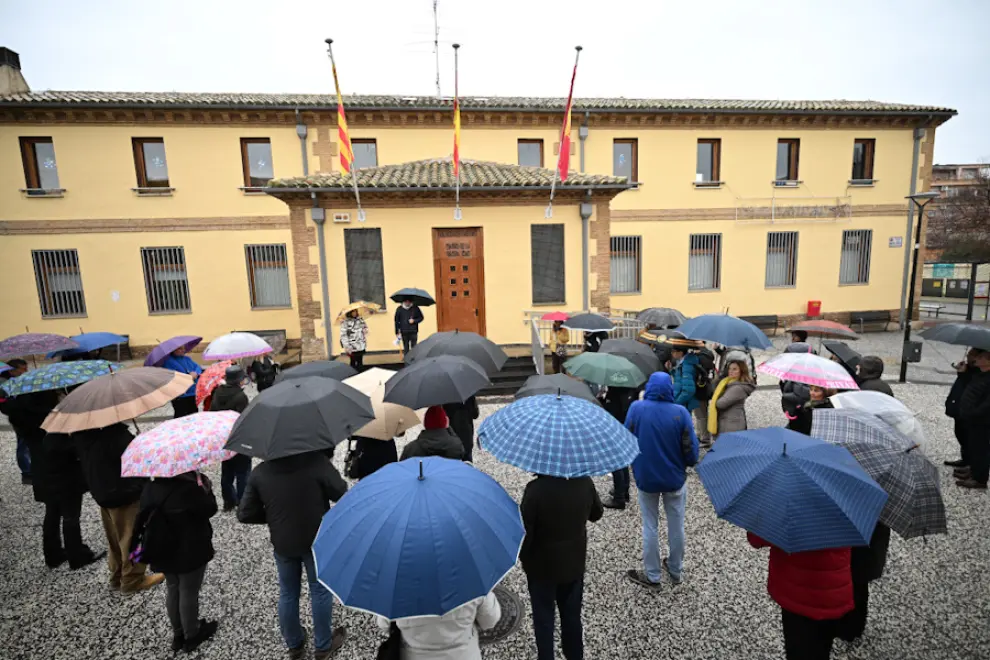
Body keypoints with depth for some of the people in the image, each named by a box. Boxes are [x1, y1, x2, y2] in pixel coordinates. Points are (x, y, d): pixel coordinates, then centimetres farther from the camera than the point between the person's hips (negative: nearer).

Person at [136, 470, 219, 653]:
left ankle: (178, 635, 39)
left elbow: (143, 518, 6)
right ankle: (191, 637, 30)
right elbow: (210, 509, -16)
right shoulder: (189, 488, -30)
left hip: (163, 552, 6)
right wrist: (205, 488, -5)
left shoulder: (150, 488, -9)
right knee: (188, 593, 11)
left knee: (172, 591, 22)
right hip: (190, 553, -6)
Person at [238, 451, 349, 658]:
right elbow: (341, 493, -16)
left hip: (282, 543, 3)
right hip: (316, 540, -3)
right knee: (320, 591, 16)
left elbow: (245, 514, -4)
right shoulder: (316, 461, -23)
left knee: (287, 594, 22)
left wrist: (273, 517, 11)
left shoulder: (259, 472, -10)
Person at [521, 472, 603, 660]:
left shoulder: (537, 489, -31)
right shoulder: (585, 481, -16)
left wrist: (522, 556, -2)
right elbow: (596, 514, 2)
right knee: (572, 616, 24)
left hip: (542, 566, -4)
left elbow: (524, 530, -21)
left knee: (543, 618, 18)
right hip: (575, 562, 4)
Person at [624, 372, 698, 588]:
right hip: (675, 478, 0)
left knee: (650, 527, 15)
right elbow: (691, 449, -13)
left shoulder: (636, 408, -15)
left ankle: (652, 576, 26)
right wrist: (687, 463, 7)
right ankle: (676, 571, 37)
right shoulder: (680, 412, -17)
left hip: (645, 477, 0)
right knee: (676, 526, 19)